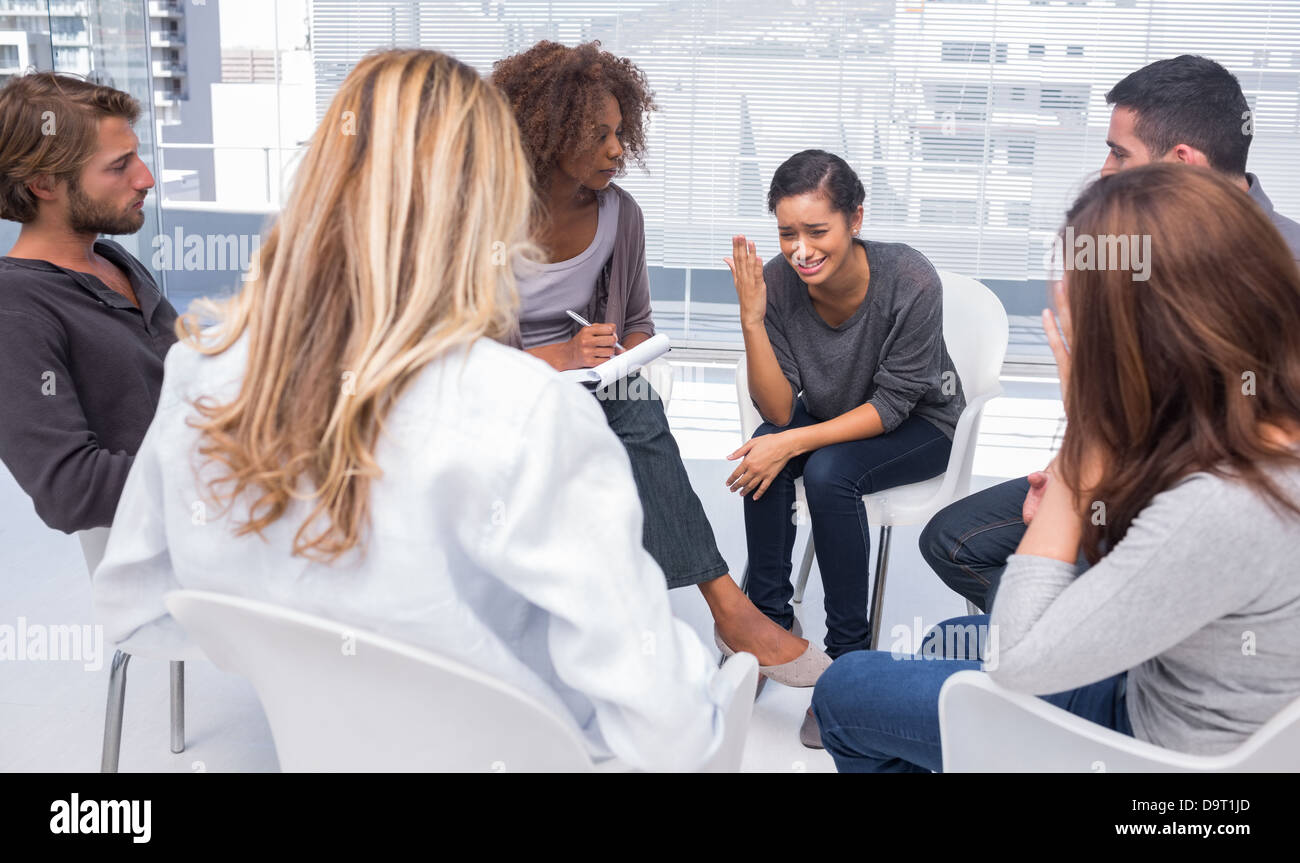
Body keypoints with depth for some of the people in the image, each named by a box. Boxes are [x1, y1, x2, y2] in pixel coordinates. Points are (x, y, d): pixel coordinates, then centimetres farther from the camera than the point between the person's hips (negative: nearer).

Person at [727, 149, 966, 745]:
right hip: (833, 415, 4)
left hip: (920, 423, -3)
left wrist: (794, 442, -35)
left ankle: (848, 654, -14)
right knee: (765, 456, -26)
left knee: (828, 471, -31)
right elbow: (779, 412, -20)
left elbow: (891, 405, -24)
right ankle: (767, 625, -11)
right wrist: (752, 318, -32)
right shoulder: (777, 282, -20)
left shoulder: (910, 282, -30)